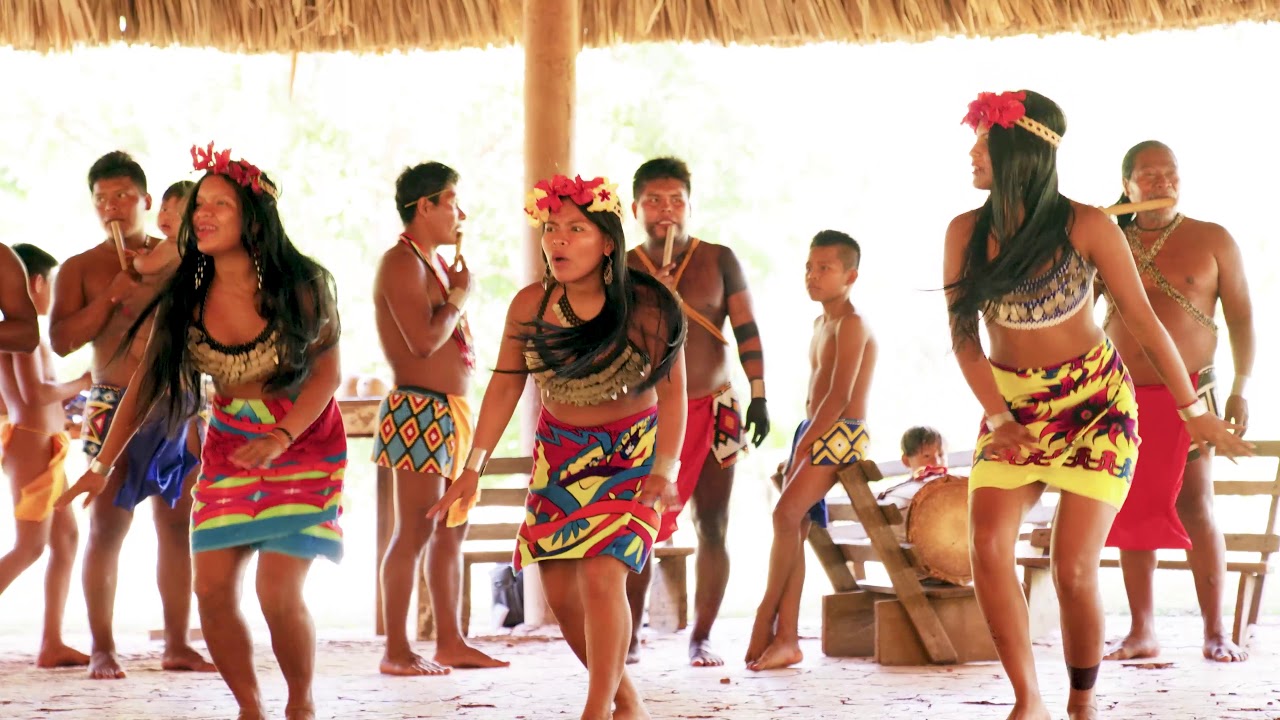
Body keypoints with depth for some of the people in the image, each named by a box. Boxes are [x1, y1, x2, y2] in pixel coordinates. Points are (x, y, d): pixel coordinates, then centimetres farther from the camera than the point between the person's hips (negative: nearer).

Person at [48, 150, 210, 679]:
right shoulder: (79, 270, 6)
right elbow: (62, 340, -4)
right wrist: (112, 295, -13)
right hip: (116, 404, -2)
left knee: (178, 526, 3)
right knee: (108, 526, -6)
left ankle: (177, 645, 10)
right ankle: (102, 648, -1)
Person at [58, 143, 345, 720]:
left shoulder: (300, 286, -16)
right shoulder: (185, 296, -6)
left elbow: (328, 371, -12)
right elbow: (147, 382, -1)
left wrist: (279, 439, -24)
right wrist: (103, 465, -5)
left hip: (304, 442, -4)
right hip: (229, 447, 4)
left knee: (278, 594, -14)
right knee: (212, 589, -6)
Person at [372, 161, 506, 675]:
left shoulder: (435, 262, 18)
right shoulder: (402, 262, -12)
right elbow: (424, 339, -23)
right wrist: (460, 295, -11)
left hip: (451, 413, 10)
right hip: (419, 412, -10)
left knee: (452, 530, 12)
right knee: (416, 532, -8)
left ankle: (450, 642, 18)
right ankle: (397, 652, -4)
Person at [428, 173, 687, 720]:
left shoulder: (647, 306, -17)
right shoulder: (530, 305, -8)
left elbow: (671, 390, -13)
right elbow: (505, 386, -1)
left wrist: (665, 470, -22)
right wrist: (473, 467, -5)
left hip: (630, 454, -4)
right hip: (558, 453, 4)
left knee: (600, 577, -20)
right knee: (560, 592, 2)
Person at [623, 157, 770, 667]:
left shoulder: (718, 261, 3)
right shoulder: (623, 270, 4)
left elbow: (747, 330, 0)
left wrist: (758, 396, -7)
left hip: (712, 410, 0)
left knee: (713, 528, -2)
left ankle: (701, 637, 5)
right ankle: (629, 635, 5)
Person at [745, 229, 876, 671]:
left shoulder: (851, 323, -10)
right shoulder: (821, 323, 19)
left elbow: (840, 395, -17)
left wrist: (807, 442, -16)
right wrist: (803, 441, 12)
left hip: (840, 434, -9)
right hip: (815, 433, 9)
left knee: (787, 514, -21)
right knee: (794, 527, 2)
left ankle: (766, 619, -12)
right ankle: (786, 639, 1)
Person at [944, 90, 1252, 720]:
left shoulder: (1085, 227, -14)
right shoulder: (966, 233, -5)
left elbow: (1144, 321, -7)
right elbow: (963, 336, -1)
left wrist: (1194, 412, -2)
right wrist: (998, 419, -11)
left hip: (1095, 401, -3)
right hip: (1011, 404, 3)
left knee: (1072, 567, -10)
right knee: (987, 544, -17)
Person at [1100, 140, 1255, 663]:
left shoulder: (1212, 241, 2)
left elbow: (1241, 319, 3)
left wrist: (1241, 389, -5)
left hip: (1186, 394, -3)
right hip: (1121, 397, 3)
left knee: (1194, 509, -9)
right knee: (1133, 513, 4)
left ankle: (1215, 631, -3)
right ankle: (1141, 632, 10)